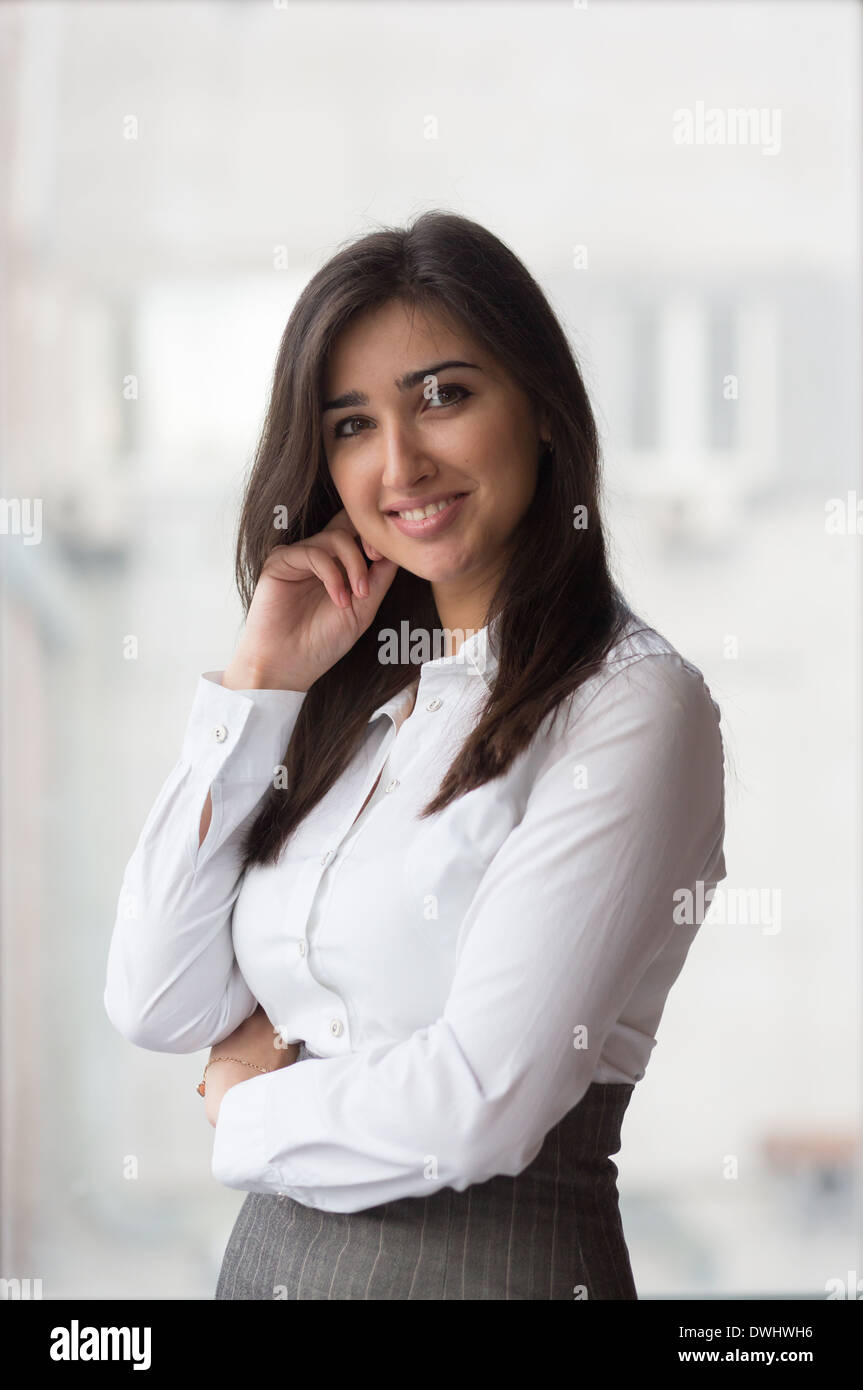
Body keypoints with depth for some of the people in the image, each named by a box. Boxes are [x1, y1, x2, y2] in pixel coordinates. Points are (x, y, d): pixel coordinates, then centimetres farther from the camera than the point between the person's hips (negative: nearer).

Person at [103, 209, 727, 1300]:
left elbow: (481, 1105, -20)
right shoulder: (356, 700, 9)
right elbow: (156, 1005, 1)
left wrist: (254, 1111, -2)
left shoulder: (633, 706, -13)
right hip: (272, 1250, 6)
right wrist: (261, 678, -1)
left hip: (493, 1256, -6)